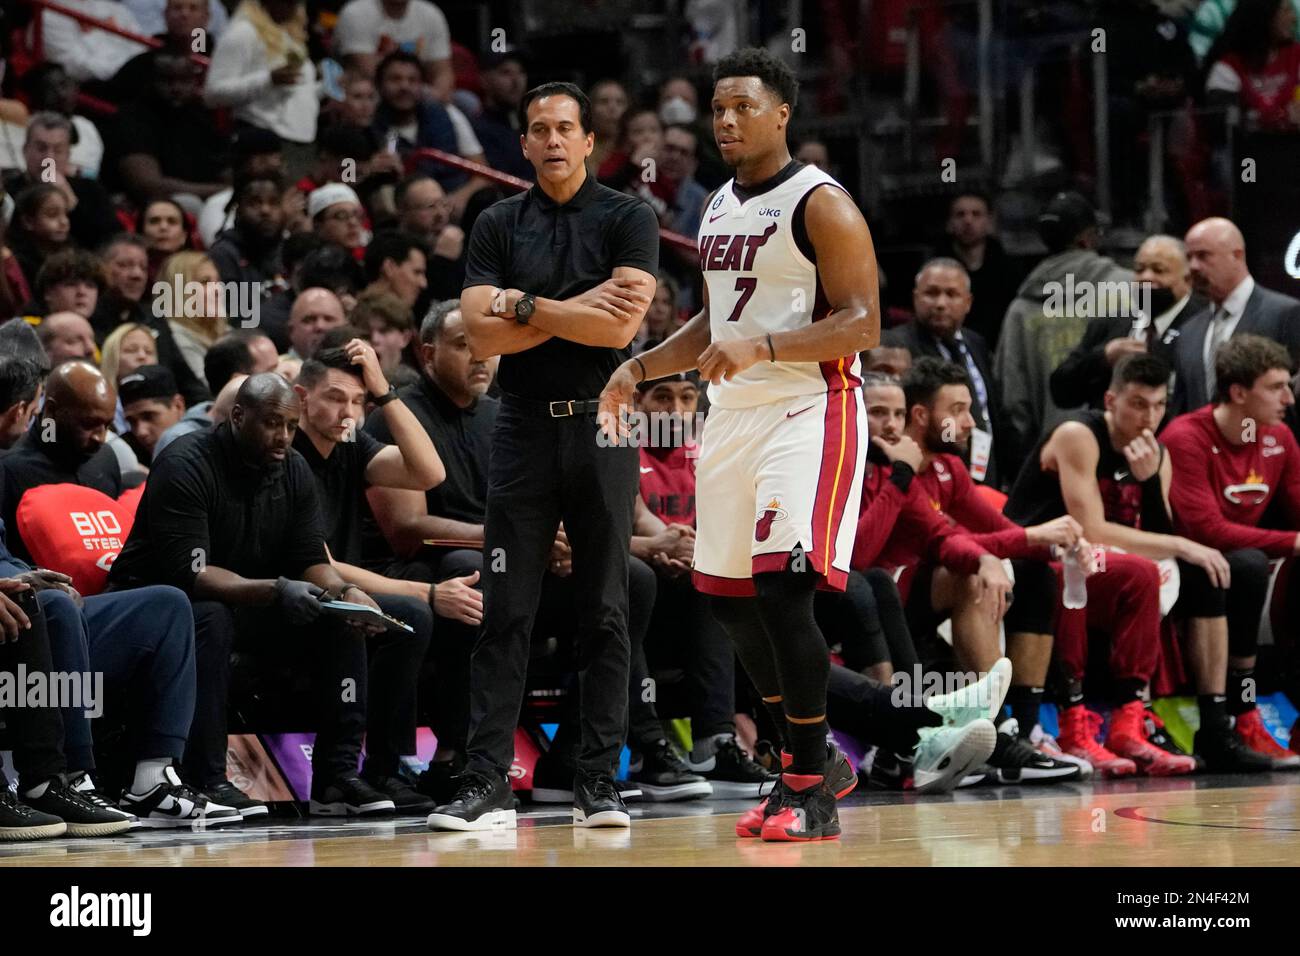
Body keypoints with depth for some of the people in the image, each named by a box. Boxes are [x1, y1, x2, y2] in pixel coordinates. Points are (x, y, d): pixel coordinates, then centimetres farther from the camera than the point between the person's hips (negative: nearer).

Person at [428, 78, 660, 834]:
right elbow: (482, 335, -3)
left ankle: (600, 784, 4)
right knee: (505, 613, -1)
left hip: (600, 427, -2)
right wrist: (575, 309, -10)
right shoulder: (498, 225, 8)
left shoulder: (627, 220, 1)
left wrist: (525, 305, -8)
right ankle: (488, 784, -1)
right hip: (524, 430, 2)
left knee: (605, 613, 1)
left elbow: (620, 326, -14)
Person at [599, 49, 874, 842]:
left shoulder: (821, 204, -11)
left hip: (809, 411, -9)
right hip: (733, 415, 9)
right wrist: (641, 368, 14)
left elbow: (863, 323, -17)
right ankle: (813, 761, 25)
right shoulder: (720, 207, 15)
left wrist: (762, 346, -28)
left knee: (782, 586, -19)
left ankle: (813, 788, -11)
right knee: (729, 595, 10)